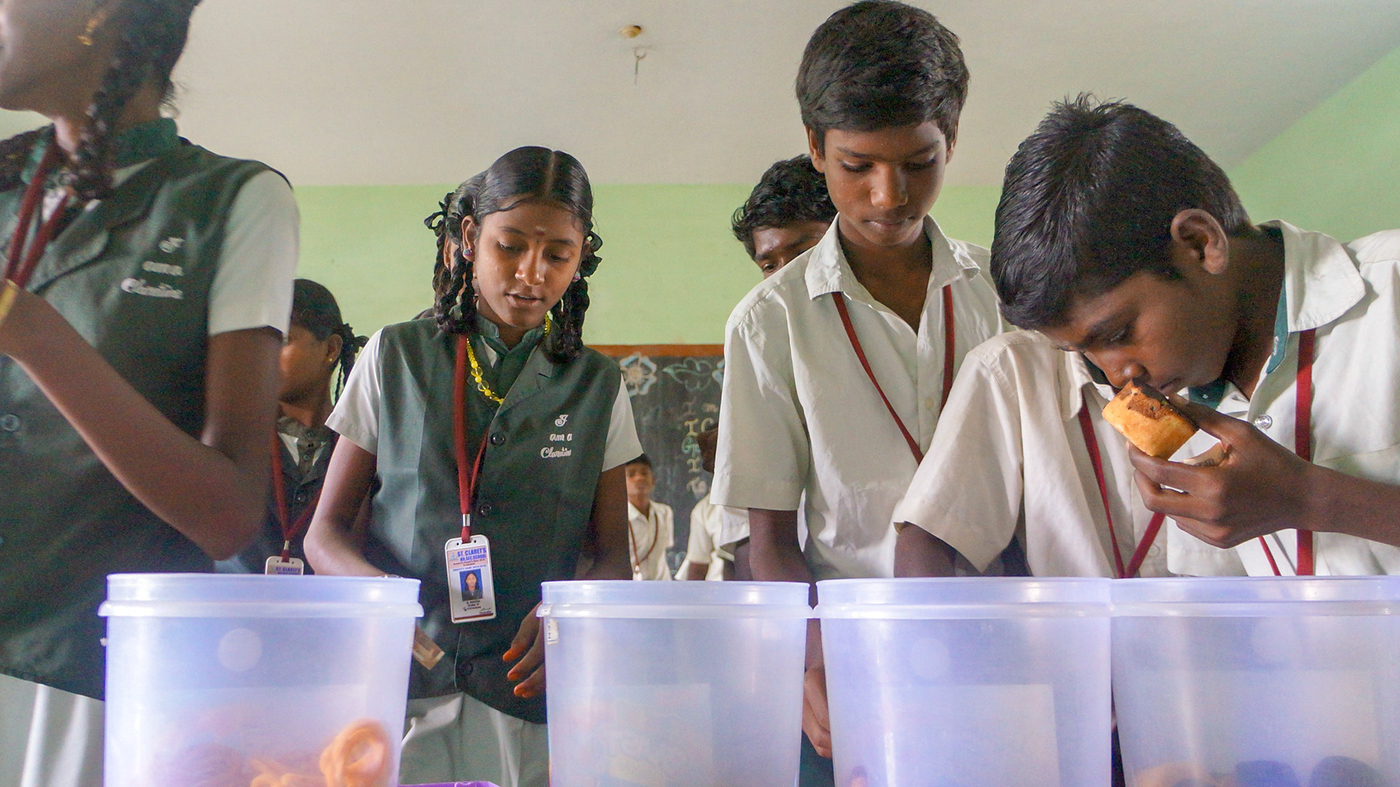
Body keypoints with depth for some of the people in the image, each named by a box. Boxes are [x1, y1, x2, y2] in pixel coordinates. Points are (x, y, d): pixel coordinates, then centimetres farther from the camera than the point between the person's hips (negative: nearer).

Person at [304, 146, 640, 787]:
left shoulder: (596, 386, 8)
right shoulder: (395, 358, 6)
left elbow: (612, 553, 10)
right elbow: (325, 530, 6)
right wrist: (373, 587, -16)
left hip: (529, 694, 1)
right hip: (396, 683, 0)